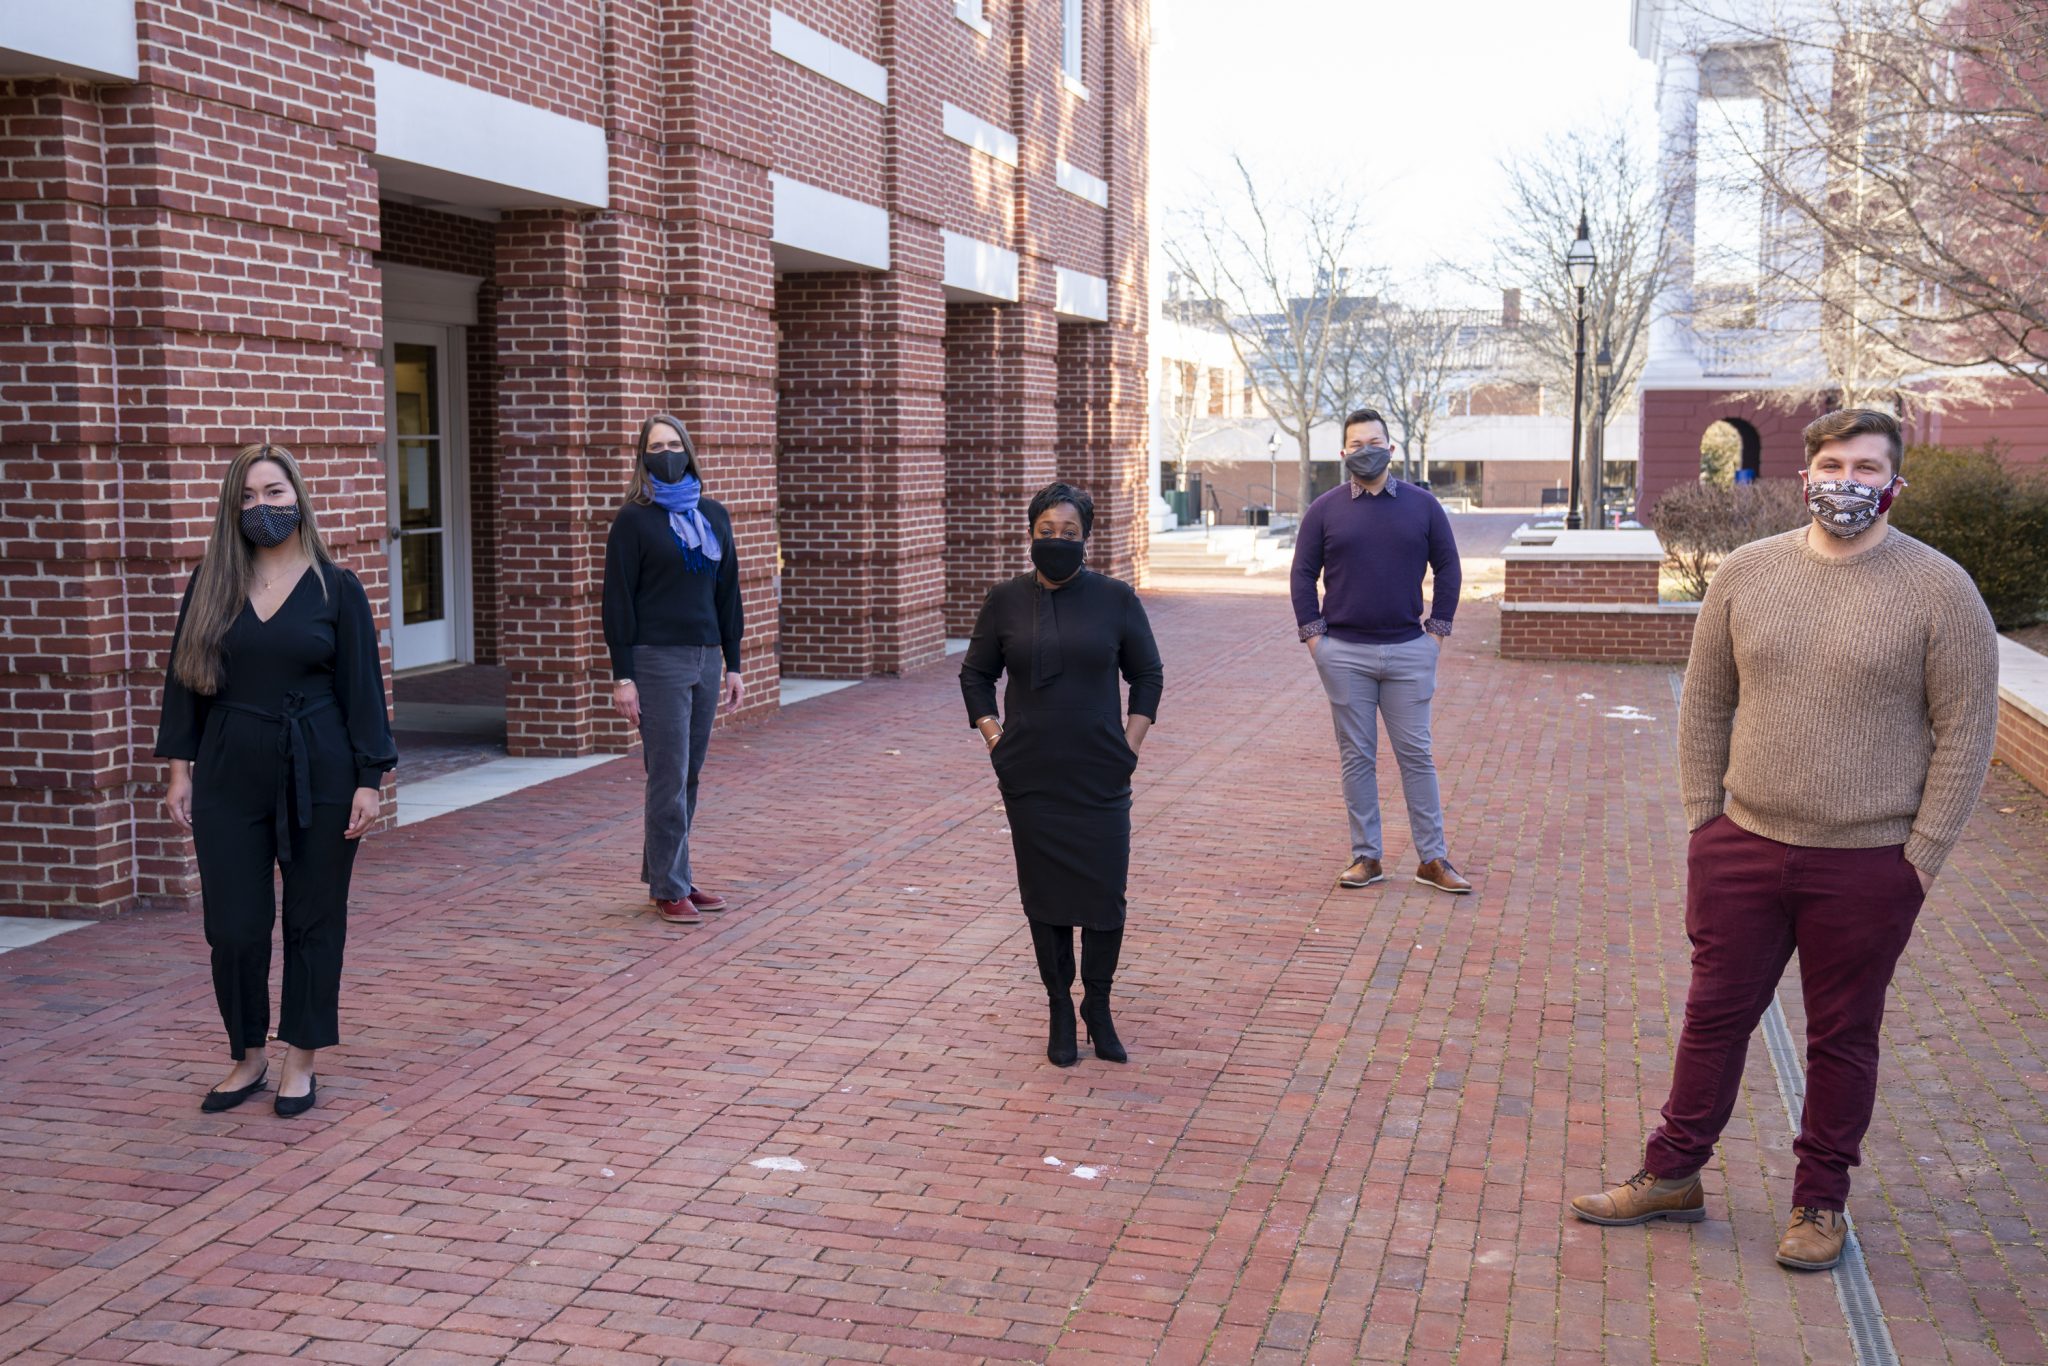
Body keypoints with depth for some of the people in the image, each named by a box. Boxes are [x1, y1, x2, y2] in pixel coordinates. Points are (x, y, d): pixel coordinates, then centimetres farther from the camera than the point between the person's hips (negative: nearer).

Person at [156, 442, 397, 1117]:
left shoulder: (336, 587, -1)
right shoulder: (210, 585, 5)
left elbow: (361, 688, -1)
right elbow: (184, 677, 8)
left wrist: (369, 780, -6)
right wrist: (180, 768, 3)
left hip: (319, 777, -2)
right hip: (229, 780, 2)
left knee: (313, 922, 6)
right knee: (233, 926, 2)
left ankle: (300, 1061, 19)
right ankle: (248, 1055, 22)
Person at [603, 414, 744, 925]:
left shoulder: (713, 515, 12)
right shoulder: (633, 520, -3)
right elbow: (618, 600, -5)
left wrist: (732, 664, 13)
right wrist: (622, 676, -10)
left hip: (705, 659, 5)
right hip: (657, 660, -5)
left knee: (689, 775, 9)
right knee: (669, 777, -4)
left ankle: (671, 874, 20)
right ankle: (669, 889, 4)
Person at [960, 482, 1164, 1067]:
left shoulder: (1116, 599, -1)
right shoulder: (1005, 600, 2)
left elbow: (1147, 675, 8)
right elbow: (975, 675, 12)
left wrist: (1130, 744, 0)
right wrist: (993, 735, 2)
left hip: (1100, 776, -1)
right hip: (1030, 775, 1)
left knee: (1105, 892, 0)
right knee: (1044, 893, 6)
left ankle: (1098, 1007, 18)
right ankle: (1060, 1012, 19)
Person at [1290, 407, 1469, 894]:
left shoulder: (1422, 504, 4)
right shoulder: (1324, 510, 3)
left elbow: (1447, 567, 7)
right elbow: (1303, 574, 5)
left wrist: (1438, 630, 1)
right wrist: (1312, 634, -3)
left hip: (1409, 652, 0)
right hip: (1344, 654, 0)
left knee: (1416, 754, 3)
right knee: (1356, 757, 5)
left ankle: (1433, 858, 10)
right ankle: (1366, 857, 13)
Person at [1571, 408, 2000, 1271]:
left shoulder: (1939, 590, -6)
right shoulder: (1746, 573, 2)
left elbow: (1965, 731, -4)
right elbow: (1704, 703, 9)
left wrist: (1921, 857, -7)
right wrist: (1702, 818, 4)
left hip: (1867, 867, -2)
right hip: (1743, 849, 3)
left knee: (1842, 1038, 12)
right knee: (1715, 1016, 13)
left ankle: (1821, 1199, 28)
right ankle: (1672, 1176, 27)